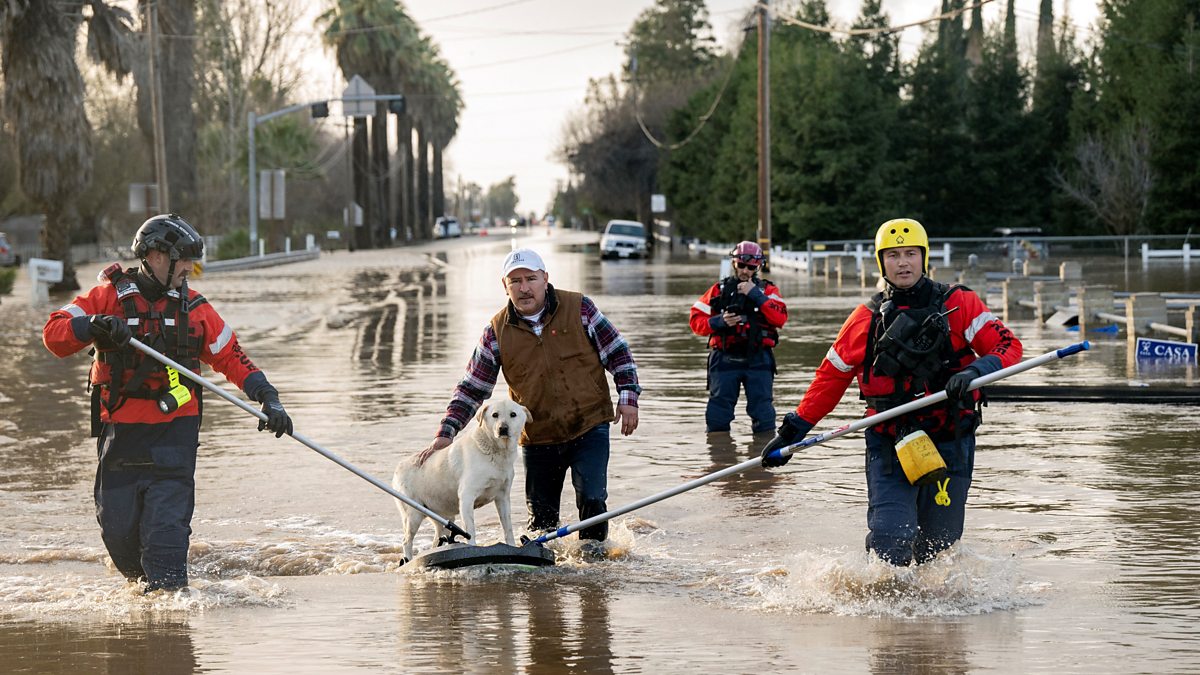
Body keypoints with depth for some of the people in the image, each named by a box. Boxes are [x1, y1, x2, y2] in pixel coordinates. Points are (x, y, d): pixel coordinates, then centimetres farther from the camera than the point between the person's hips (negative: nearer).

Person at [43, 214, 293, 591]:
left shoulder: (194, 308, 8)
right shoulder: (109, 297, 1)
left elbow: (231, 358, 11)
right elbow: (54, 334, -6)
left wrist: (267, 397, -1)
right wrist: (94, 326, -25)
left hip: (174, 429, 0)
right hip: (120, 429, 0)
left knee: (166, 521, -13)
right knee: (117, 526, 2)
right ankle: (144, 581, 28)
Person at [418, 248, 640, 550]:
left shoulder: (579, 308, -5)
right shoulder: (497, 332, -2)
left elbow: (617, 352, 3)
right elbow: (472, 388, 3)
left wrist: (628, 398, -5)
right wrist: (446, 433, -5)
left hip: (589, 426, -2)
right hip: (537, 437, 2)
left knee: (591, 499, -13)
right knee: (541, 514, 7)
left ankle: (594, 548, 10)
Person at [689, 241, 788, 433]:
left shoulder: (767, 290, 10)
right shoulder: (719, 290, 12)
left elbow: (780, 318, -8)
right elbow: (696, 320, 7)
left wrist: (756, 295, -12)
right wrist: (719, 322, -11)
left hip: (758, 359, -1)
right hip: (725, 358, 1)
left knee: (763, 416, -5)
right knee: (718, 417, 1)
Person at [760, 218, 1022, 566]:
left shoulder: (958, 304, 1)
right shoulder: (867, 319, 7)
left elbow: (1008, 346, -5)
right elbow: (831, 376, 15)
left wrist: (975, 371, -26)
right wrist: (793, 430, 12)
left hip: (950, 445, 0)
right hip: (889, 446, 0)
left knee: (938, 548, 3)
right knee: (889, 541, -15)